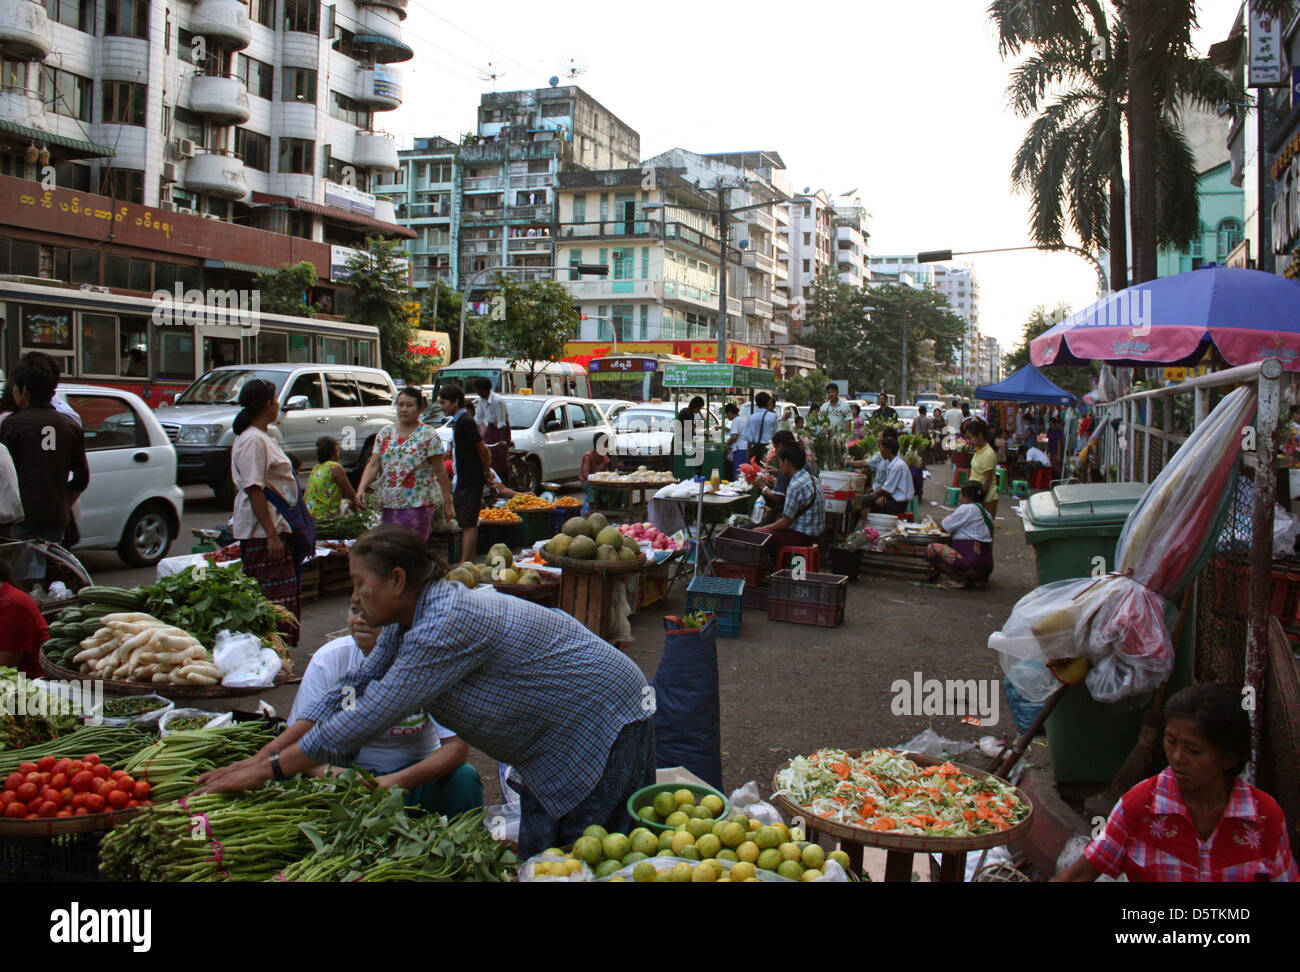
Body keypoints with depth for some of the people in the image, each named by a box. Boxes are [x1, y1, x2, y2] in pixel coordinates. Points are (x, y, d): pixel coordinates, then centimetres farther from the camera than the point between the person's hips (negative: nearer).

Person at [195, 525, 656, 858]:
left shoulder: (447, 624, -30)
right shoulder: (405, 623, 2)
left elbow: (371, 714, -30)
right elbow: (350, 691, 2)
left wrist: (269, 770, -22)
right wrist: (261, 756, -4)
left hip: (606, 724, -9)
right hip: (553, 741, 10)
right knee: (536, 856, 13)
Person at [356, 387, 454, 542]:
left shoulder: (428, 436, -4)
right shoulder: (385, 433, 9)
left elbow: (440, 470, -3)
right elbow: (373, 464, 5)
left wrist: (447, 503, -2)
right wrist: (361, 488, -11)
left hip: (417, 505, -5)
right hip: (389, 504, 5)